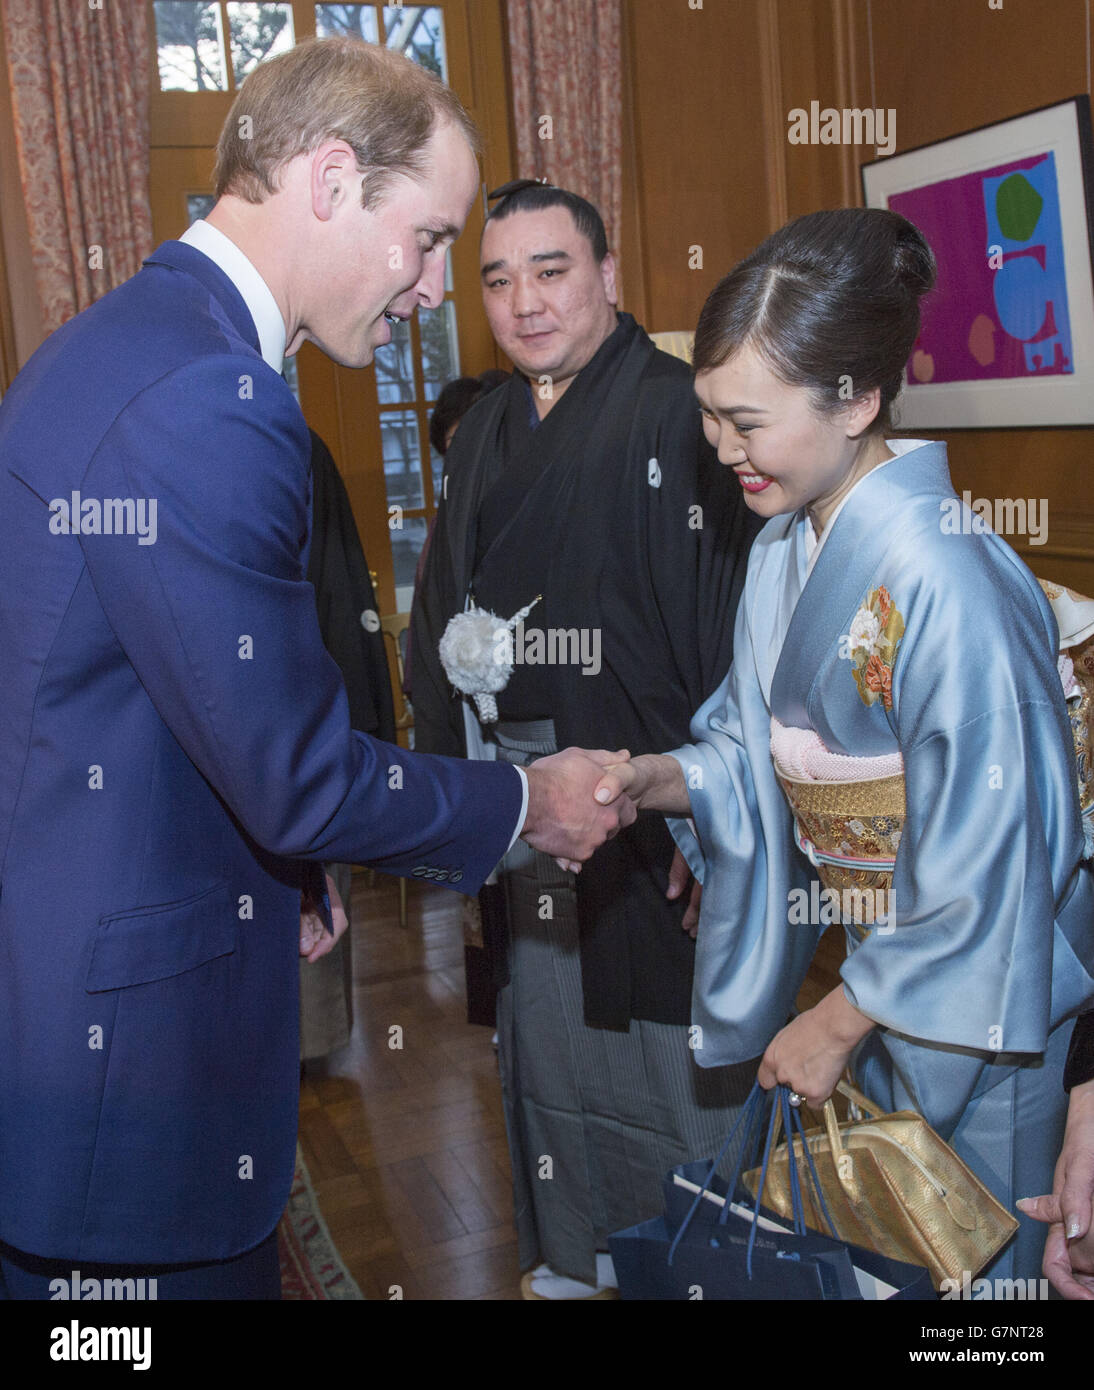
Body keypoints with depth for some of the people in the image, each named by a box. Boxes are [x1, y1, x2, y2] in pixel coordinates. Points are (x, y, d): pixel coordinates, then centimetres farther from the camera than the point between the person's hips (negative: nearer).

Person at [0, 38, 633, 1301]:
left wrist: (280, 873, 17)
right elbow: (301, 780, -22)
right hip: (123, 1045, -10)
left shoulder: (105, 345, 8)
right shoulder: (204, 403, -25)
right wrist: (526, 805, -6)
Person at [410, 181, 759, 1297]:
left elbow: (734, 609, -16)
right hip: (513, 787, 7)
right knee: (547, 1020, 18)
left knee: (675, 1028, 6)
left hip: (647, 779, -7)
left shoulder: (679, 411, -10)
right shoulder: (482, 437, 12)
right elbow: (440, 618, 14)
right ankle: (577, 1254, 39)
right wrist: (446, 768, 9)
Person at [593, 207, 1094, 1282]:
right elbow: (761, 753, 5)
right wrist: (657, 780, -15)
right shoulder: (786, 546, -2)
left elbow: (984, 857, -25)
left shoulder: (944, 582, -29)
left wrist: (842, 1021, -15)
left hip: (973, 993, -7)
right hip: (873, 958, 7)